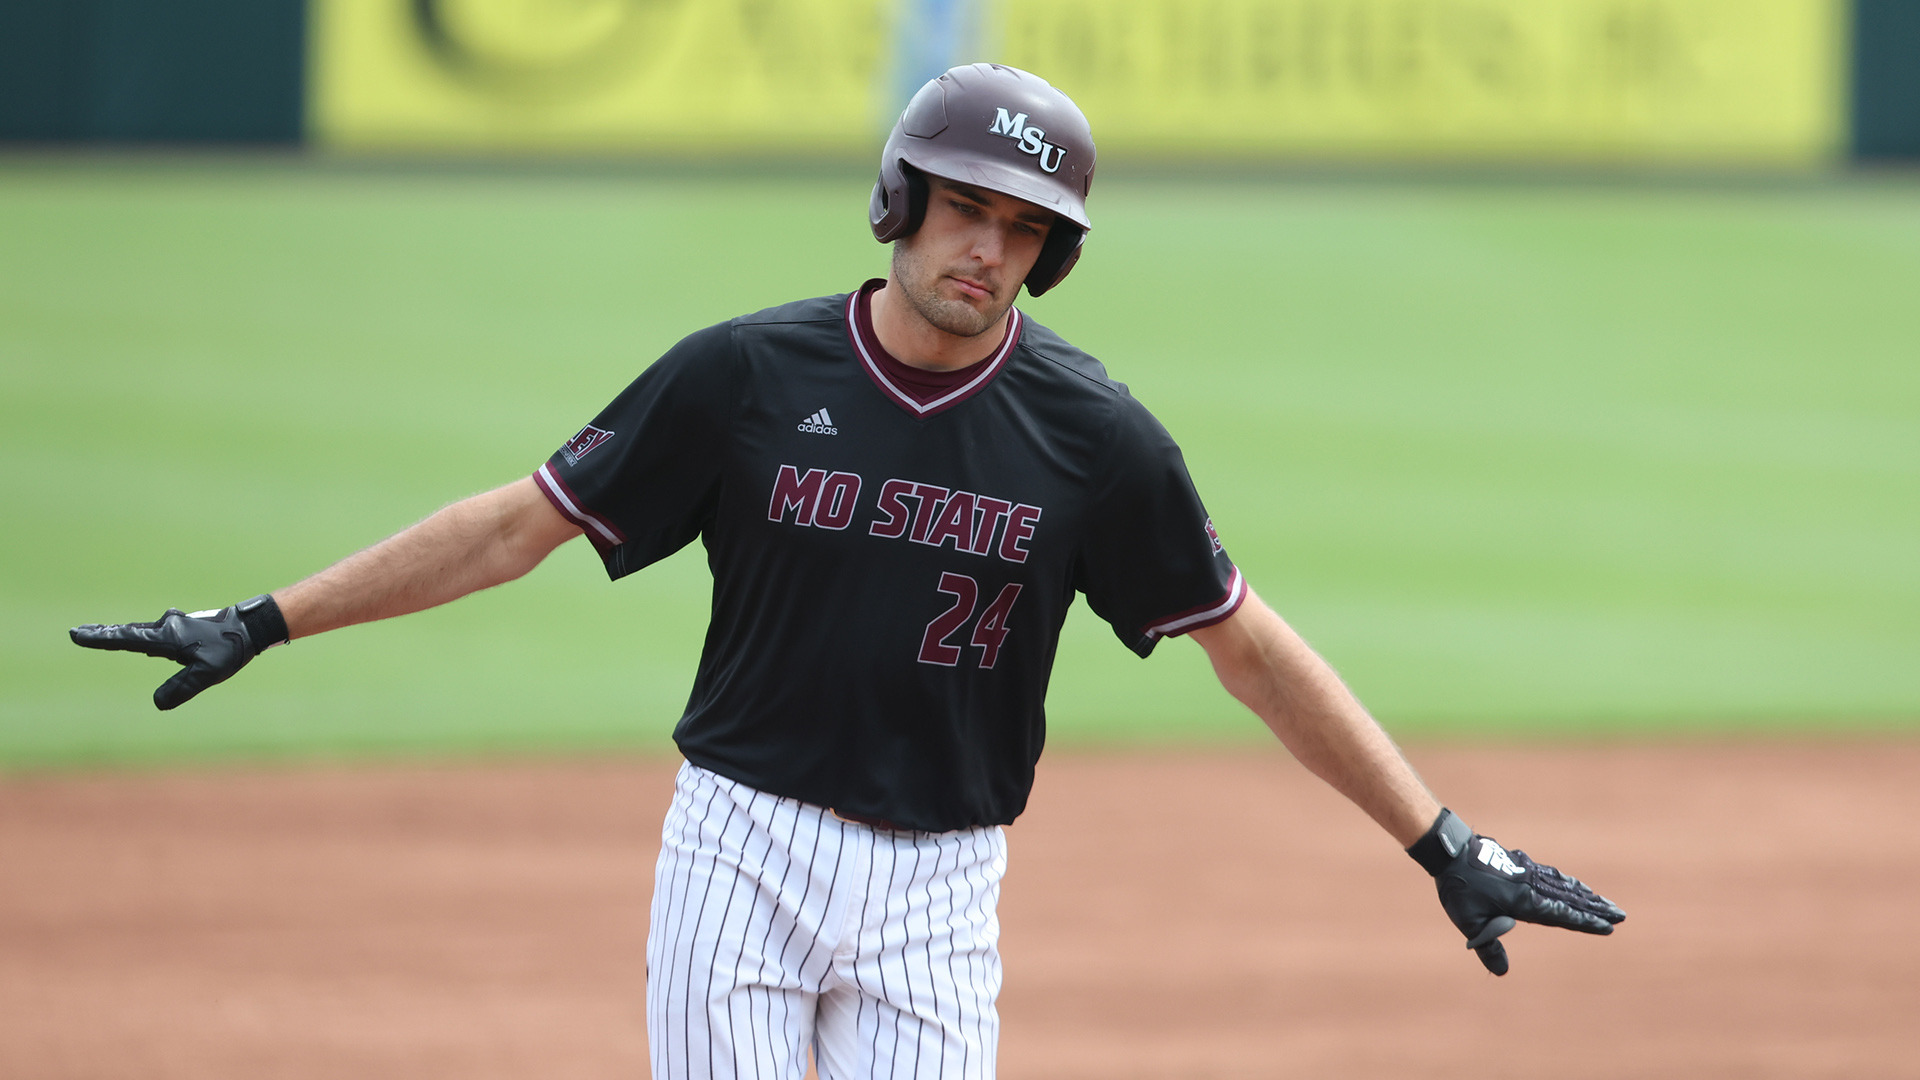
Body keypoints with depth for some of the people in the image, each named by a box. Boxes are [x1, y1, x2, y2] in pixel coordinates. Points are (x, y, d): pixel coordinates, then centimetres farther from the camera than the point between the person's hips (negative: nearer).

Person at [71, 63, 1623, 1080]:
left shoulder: (1090, 435, -3)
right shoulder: (748, 377, -4)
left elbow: (1250, 645, 2)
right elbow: (523, 521, 2)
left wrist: (1443, 841, -1)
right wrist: (264, 623, -1)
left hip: (938, 884, 0)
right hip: (740, 849, 0)